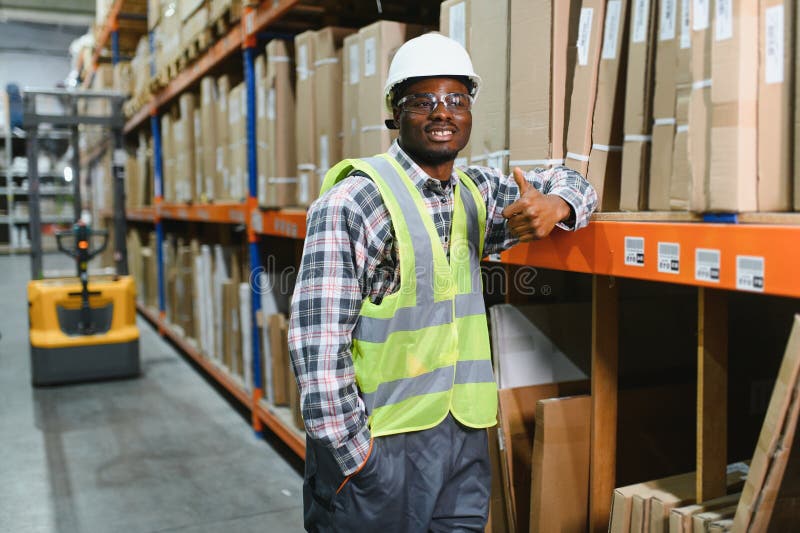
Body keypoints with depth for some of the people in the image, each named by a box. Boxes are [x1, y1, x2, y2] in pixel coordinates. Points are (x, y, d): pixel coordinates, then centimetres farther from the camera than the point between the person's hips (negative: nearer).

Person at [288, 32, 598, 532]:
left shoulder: (477, 193, 7)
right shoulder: (352, 202, -14)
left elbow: (570, 183, 20)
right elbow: (318, 345, -17)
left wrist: (554, 206, -4)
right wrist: (355, 458, -16)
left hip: (463, 435, 6)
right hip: (376, 448, -5)